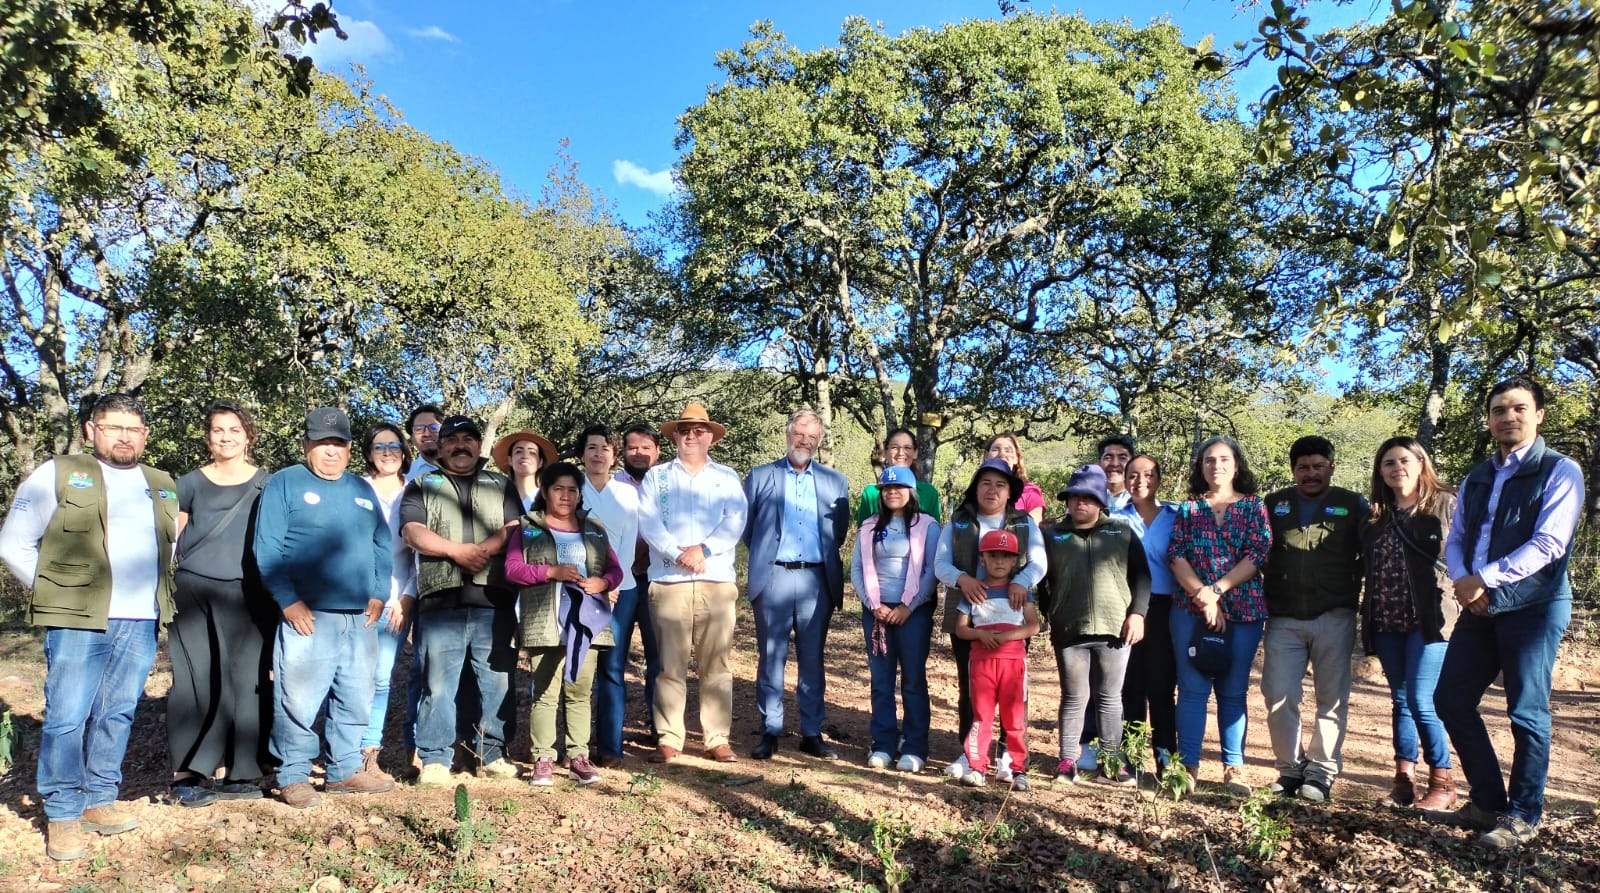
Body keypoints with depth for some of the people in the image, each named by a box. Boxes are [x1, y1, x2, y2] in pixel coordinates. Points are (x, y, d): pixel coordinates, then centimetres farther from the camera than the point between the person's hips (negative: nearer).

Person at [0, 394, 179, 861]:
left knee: (117, 715, 10)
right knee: (67, 717, -2)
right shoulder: (57, 475, 1)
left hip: (141, 624, 4)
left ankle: (99, 801, 22)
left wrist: (159, 593, 12)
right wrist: (56, 593, -2)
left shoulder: (165, 487, 15)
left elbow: (175, 547, 24)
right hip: (78, 621, -4)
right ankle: (62, 815, 10)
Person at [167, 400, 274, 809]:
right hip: (194, 592, 0)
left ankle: (244, 772, 4)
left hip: (247, 596, 0)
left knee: (246, 680, -2)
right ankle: (188, 774, 4)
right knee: (196, 679, -1)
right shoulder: (191, 483, 9)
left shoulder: (265, 484, 9)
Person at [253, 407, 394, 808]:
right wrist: (288, 601, -13)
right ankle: (293, 777, 10)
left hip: (360, 619, 5)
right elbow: (267, 548, -7)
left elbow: (383, 546, 17)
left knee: (356, 701, 11)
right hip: (308, 618, -5)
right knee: (298, 702, -4)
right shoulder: (285, 484, 0)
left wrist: (379, 595, 5)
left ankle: (345, 770, 23)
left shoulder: (362, 489, 16)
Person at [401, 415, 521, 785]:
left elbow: (515, 529, 4)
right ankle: (434, 759, 7)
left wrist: (483, 550, -14)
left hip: (494, 600, 1)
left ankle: (492, 753, 14)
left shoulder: (502, 486, 18)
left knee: (497, 680, 3)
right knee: (438, 682, -2)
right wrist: (459, 551, -12)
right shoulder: (421, 486, 15)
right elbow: (414, 533, 0)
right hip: (441, 600, -1)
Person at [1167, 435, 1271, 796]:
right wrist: (1203, 598, -13)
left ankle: (1234, 767, 12)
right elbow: (1176, 556, -1)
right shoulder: (1188, 508, 9)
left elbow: (1258, 554, -5)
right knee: (1192, 688, -1)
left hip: (1243, 610, 0)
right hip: (1190, 609, 0)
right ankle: (1188, 766, 2)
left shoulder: (1254, 506, 7)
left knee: (1233, 691, 5)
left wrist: (1217, 591, -13)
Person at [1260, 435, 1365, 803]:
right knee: (1279, 697, -3)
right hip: (1283, 619, 1)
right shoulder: (1273, 505, 10)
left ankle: (1321, 772, 11)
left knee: (1332, 698, 2)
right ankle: (1290, 768, 11)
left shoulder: (1353, 505, 7)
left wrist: (1355, 597, -4)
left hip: (1334, 618, -1)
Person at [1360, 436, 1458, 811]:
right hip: (1386, 623, 5)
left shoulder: (1445, 506, -2)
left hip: (1428, 620, -5)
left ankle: (1442, 784, 7)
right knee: (1401, 700, 11)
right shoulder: (1375, 515, 13)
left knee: (1421, 702, -8)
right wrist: (1368, 617, 13)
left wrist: (1455, 600, -12)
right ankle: (1404, 780, 18)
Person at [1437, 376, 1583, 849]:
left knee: (1526, 713, 0)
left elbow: (1548, 544, -15)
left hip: (1534, 606, -6)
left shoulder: (1560, 471, -4)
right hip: (1480, 608, 6)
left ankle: (1523, 816, 15)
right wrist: (1462, 579, -6)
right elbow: (1455, 539, 14)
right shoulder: (1477, 479, 16)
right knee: (1451, 700, 5)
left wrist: (1485, 579, -19)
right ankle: (1488, 801, 20)